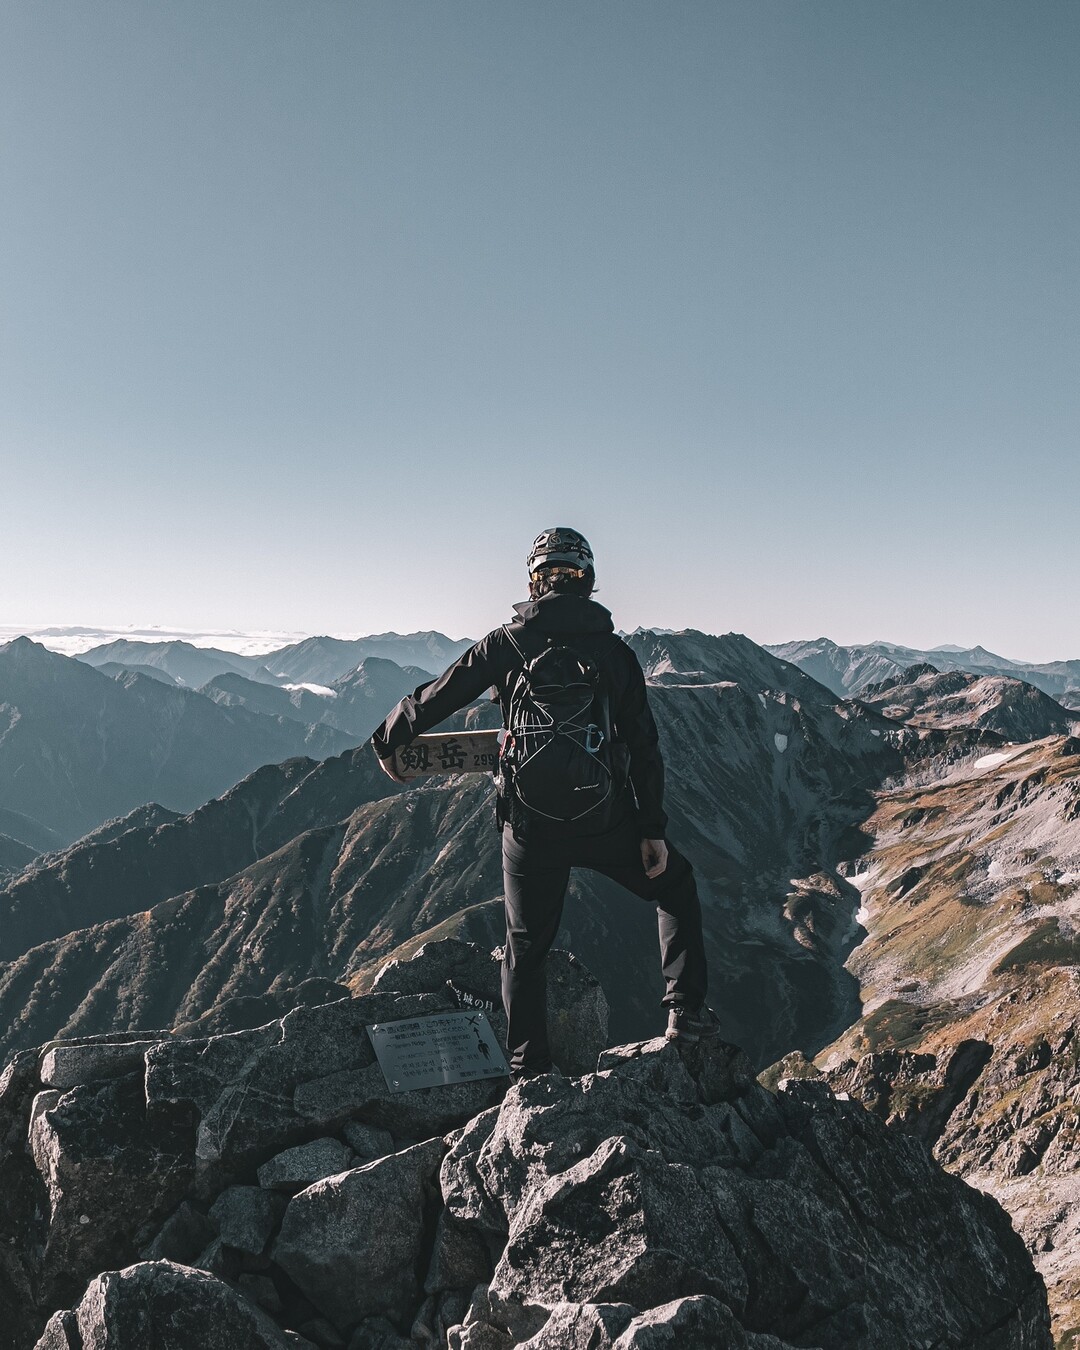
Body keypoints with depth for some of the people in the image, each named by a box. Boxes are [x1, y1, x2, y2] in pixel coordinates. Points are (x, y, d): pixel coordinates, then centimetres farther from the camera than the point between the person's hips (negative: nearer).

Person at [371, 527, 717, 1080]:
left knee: (526, 948, 17)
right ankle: (687, 1010, 18)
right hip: (606, 821, 0)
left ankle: (529, 1072, 24)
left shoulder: (506, 644, -1)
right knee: (675, 885, 25)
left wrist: (388, 741, 22)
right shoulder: (615, 650, 1)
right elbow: (643, 746, 0)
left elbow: (435, 697, 5)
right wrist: (653, 829, 6)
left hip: (530, 827, 0)